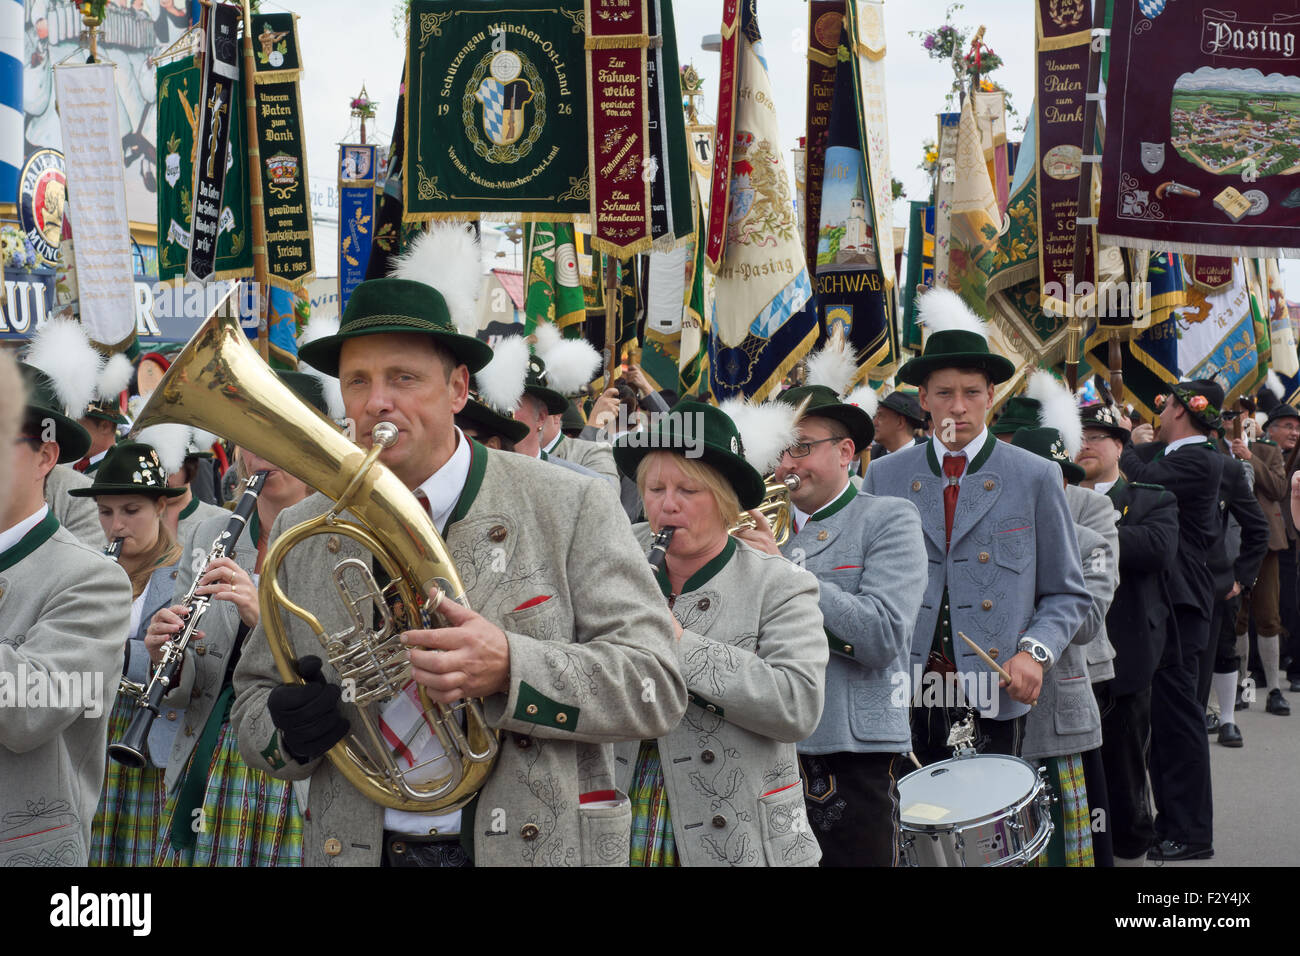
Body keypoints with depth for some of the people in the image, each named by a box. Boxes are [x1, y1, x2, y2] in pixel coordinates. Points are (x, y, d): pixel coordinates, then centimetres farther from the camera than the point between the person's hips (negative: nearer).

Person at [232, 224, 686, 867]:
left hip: (534, 846, -2)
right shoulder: (300, 533, 2)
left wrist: (510, 668, -28)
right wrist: (290, 729, -14)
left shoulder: (573, 510, -8)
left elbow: (656, 687, -12)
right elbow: (252, 706, 9)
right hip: (357, 847, 3)